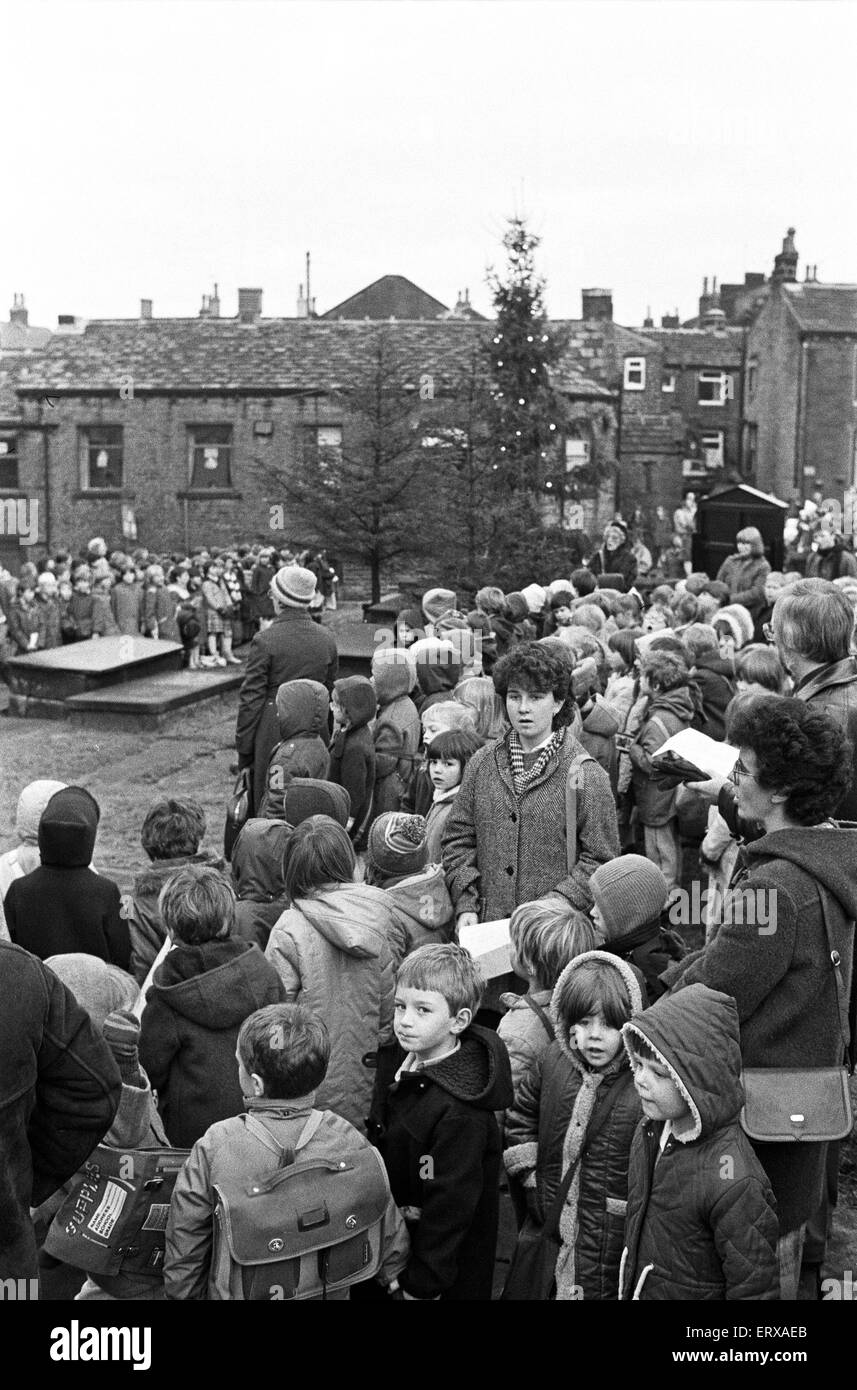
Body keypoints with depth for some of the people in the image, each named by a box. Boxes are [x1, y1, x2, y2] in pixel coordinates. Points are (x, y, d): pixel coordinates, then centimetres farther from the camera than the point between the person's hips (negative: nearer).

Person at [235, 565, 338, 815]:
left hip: (272, 733, -5)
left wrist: (243, 749, -2)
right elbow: (330, 694, 11)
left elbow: (251, 699, -9)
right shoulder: (327, 639, 3)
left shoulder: (265, 640, -12)